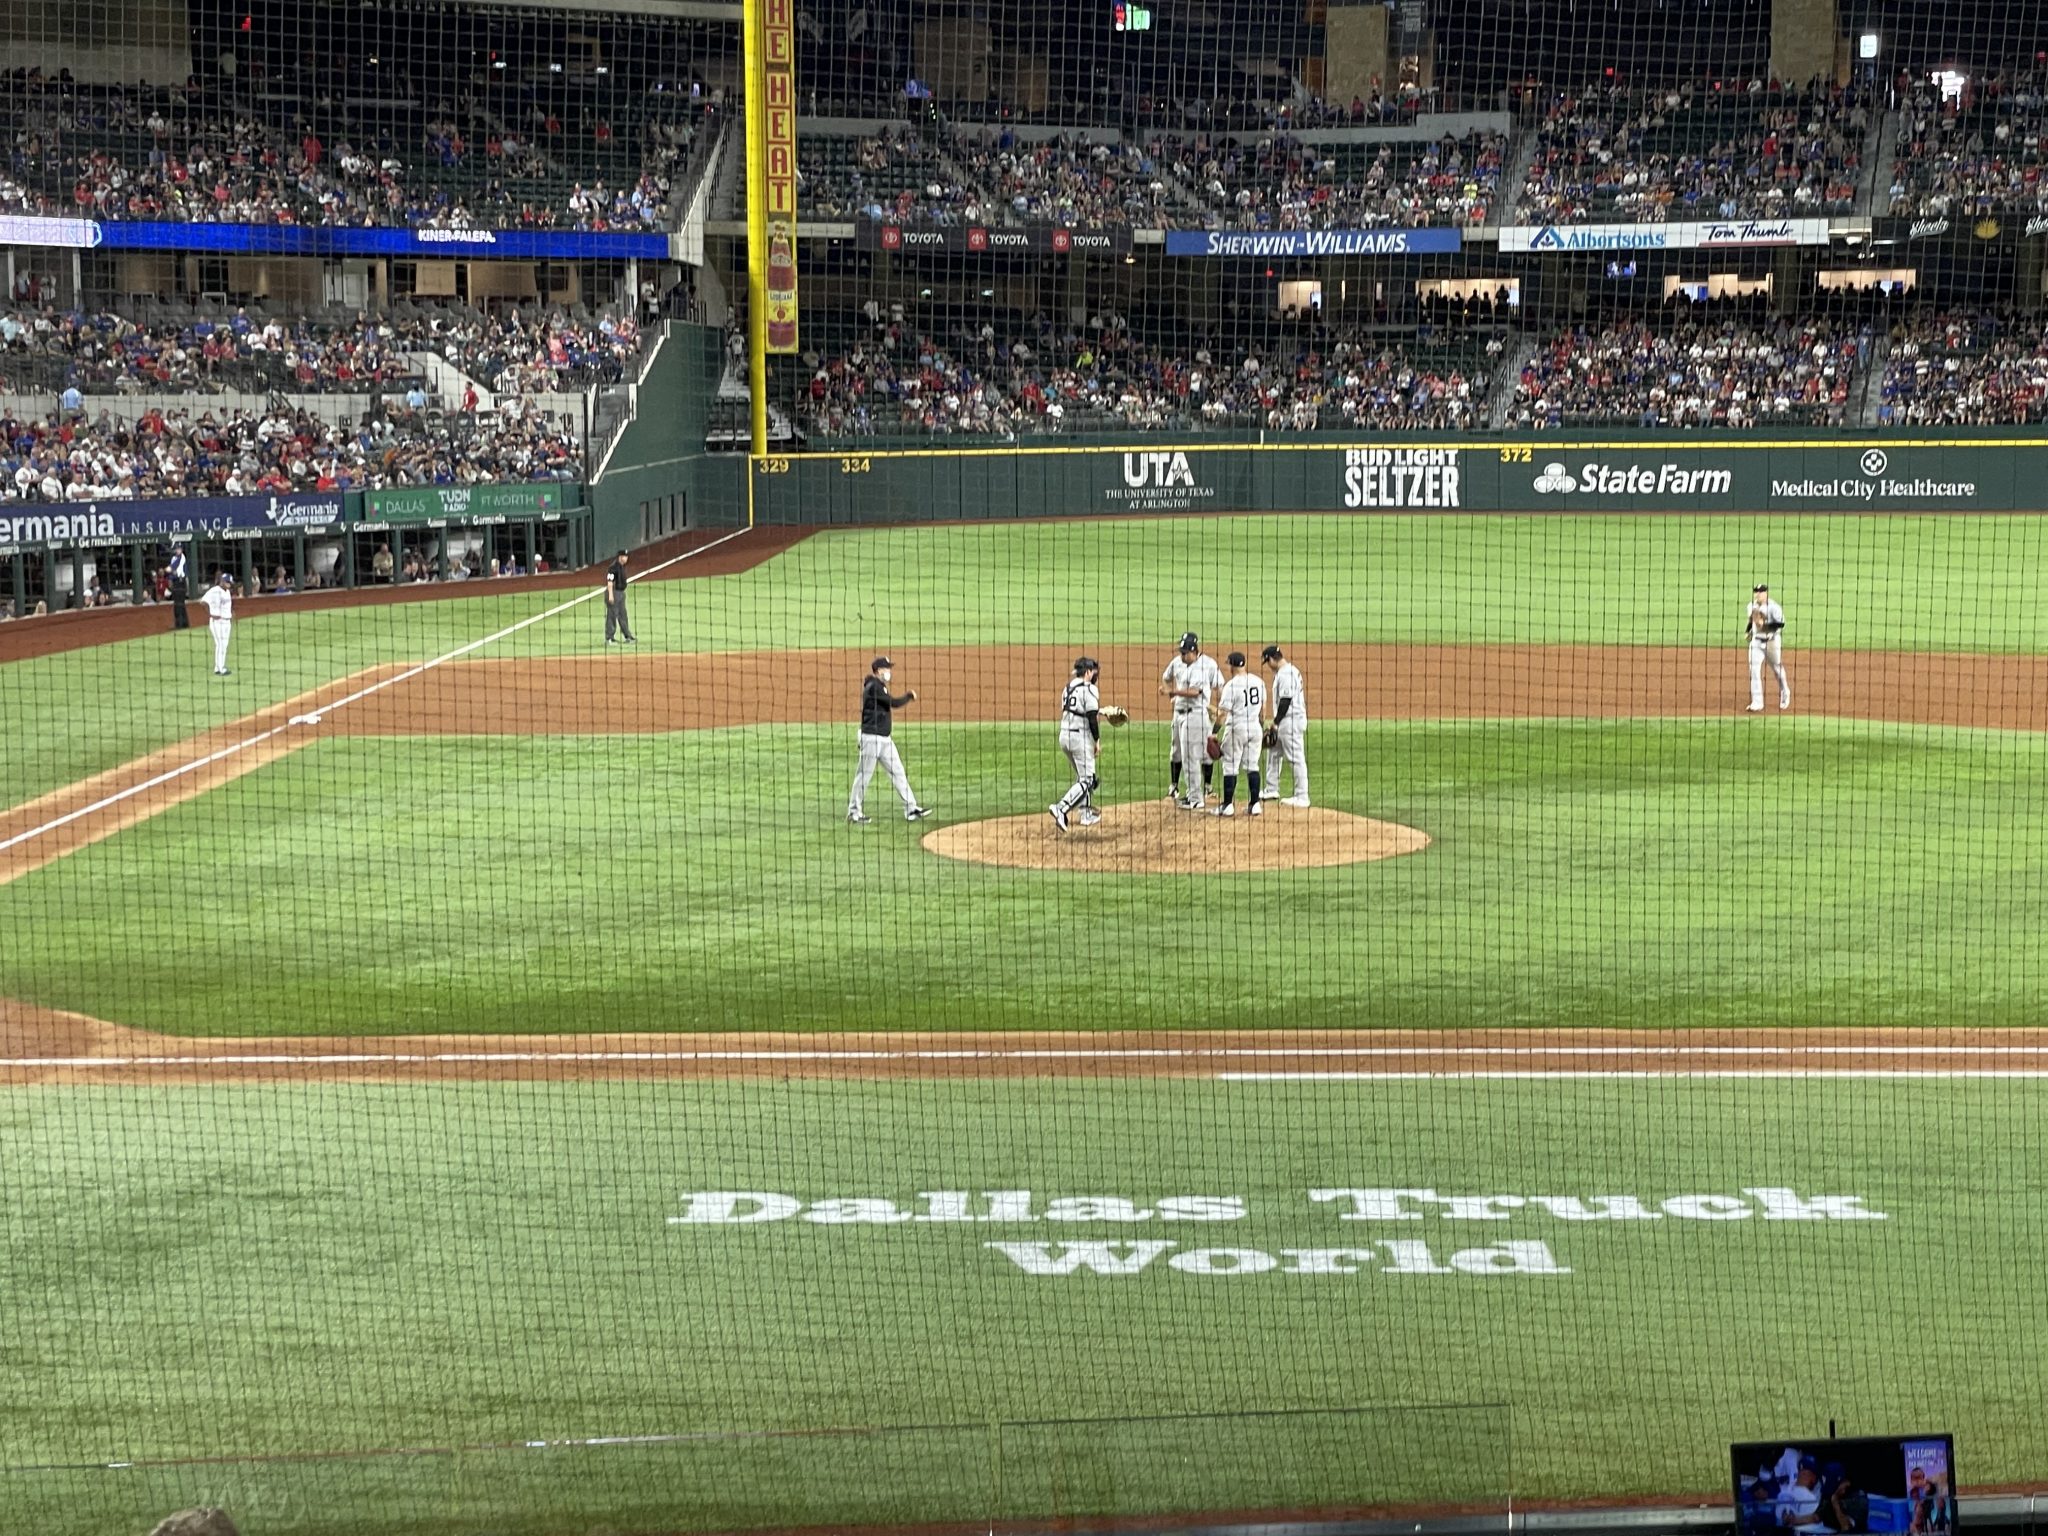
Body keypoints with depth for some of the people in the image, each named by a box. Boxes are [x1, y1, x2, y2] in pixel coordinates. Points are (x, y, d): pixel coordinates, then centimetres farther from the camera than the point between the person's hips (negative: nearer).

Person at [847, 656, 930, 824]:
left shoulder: (879, 686, 15)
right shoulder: (873, 687, -15)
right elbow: (894, 703, -19)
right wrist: (910, 696, -5)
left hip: (885, 738, 10)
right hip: (871, 737, -10)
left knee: (898, 772, 6)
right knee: (864, 775, -1)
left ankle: (911, 809, 6)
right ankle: (853, 811, 8)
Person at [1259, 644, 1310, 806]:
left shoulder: (1285, 674, -17)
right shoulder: (1290, 671, 16)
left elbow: (1285, 700, -21)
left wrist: (1276, 722, -15)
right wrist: (1276, 723, 17)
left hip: (1291, 720, -11)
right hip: (1286, 722, 11)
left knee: (1296, 759, -8)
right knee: (1273, 753, 20)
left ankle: (1302, 797, -8)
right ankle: (1272, 790, 29)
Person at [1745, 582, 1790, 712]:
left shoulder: (1773, 607, -16)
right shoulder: (1751, 606, 4)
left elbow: (1781, 623, -23)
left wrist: (1765, 625, -30)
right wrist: (1747, 631, 5)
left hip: (1772, 642, -4)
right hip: (1756, 642, 4)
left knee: (1777, 669, 12)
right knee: (1754, 671, -8)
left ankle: (1785, 695, 38)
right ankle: (1756, 703, -7)